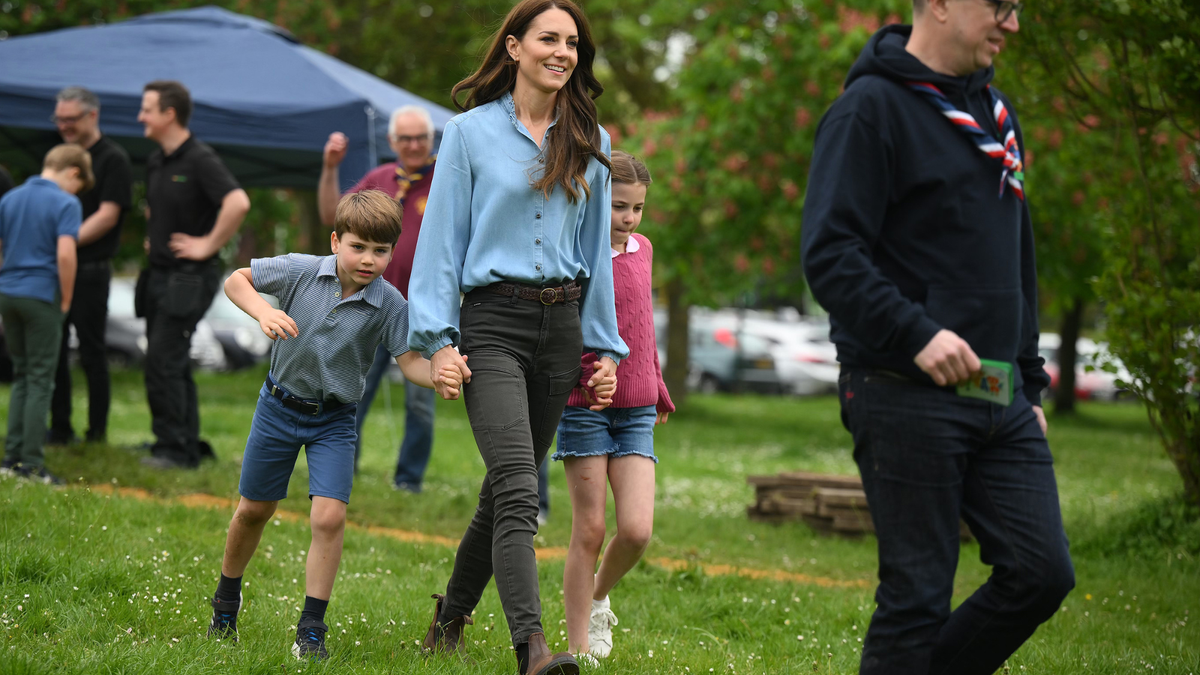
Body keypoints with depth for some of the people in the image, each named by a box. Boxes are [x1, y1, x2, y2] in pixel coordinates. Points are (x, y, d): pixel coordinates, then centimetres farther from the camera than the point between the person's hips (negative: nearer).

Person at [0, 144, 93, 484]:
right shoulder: (66, 204, -10)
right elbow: (65, 254, -20)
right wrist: (66, 300, -9)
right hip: (42, 295, -6)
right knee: (40, 381, 1)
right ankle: (31, 465, 0)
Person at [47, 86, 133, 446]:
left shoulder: (113, 159, -6)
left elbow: (107, 216, -15)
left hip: (90, 271, -7)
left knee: (91, 352, -1)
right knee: (52, 350, 8)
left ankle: (98, 431, 6)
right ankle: (60, 427, 16)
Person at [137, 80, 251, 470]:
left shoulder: (200, 160, -15)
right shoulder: (155, 162, 13)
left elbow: (238, 203, -30)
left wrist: (209, 244, -22)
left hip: (189, 277, -9)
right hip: (159, 273, 9)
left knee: (163, 360, -12)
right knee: (172, 365, 11)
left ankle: (173, 448, -6)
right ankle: (187, 449, 17)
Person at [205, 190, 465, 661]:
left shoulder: (390, 304, -16)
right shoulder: (301, 272, -16)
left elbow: (409, 359, -19)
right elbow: (236, 280, -5)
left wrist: (438, 377, -41)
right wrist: (263, 312, -25)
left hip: (334, 420, -1)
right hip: (280, 405, 1)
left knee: (329, 517, -16)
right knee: (254, 511, 14)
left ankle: (311, 631, -4)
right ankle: (226, 603, 39)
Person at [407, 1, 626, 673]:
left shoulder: (590, 143, 12)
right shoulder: (471, 132, 2)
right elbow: (443, 238, 1)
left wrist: (605, 347, 14)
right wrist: (440, 338, -8)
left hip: (561, 325, 4)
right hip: (493, 322, -4)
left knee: (508, 489, 11)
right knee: (519, 491, -18)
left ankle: (451, 616, 32)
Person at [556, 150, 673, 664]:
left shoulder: (641, 250, 9)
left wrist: (658, 389, 27)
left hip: (636, 413, 4)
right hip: (584, 406, -4)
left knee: (636, 530, -7)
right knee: (590, 531, -1)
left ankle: (597, 600, 22)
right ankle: (579, 649, 10)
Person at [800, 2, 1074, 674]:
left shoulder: (997, 115, 18)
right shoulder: (872, 108, -7)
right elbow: (829, 254, -16)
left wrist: (1030, 383, 20)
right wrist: (917, 335, -25)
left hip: (1000, 399, 8)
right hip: (908, 398, -7)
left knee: (1043, 572, 1)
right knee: (918, 594, -3)